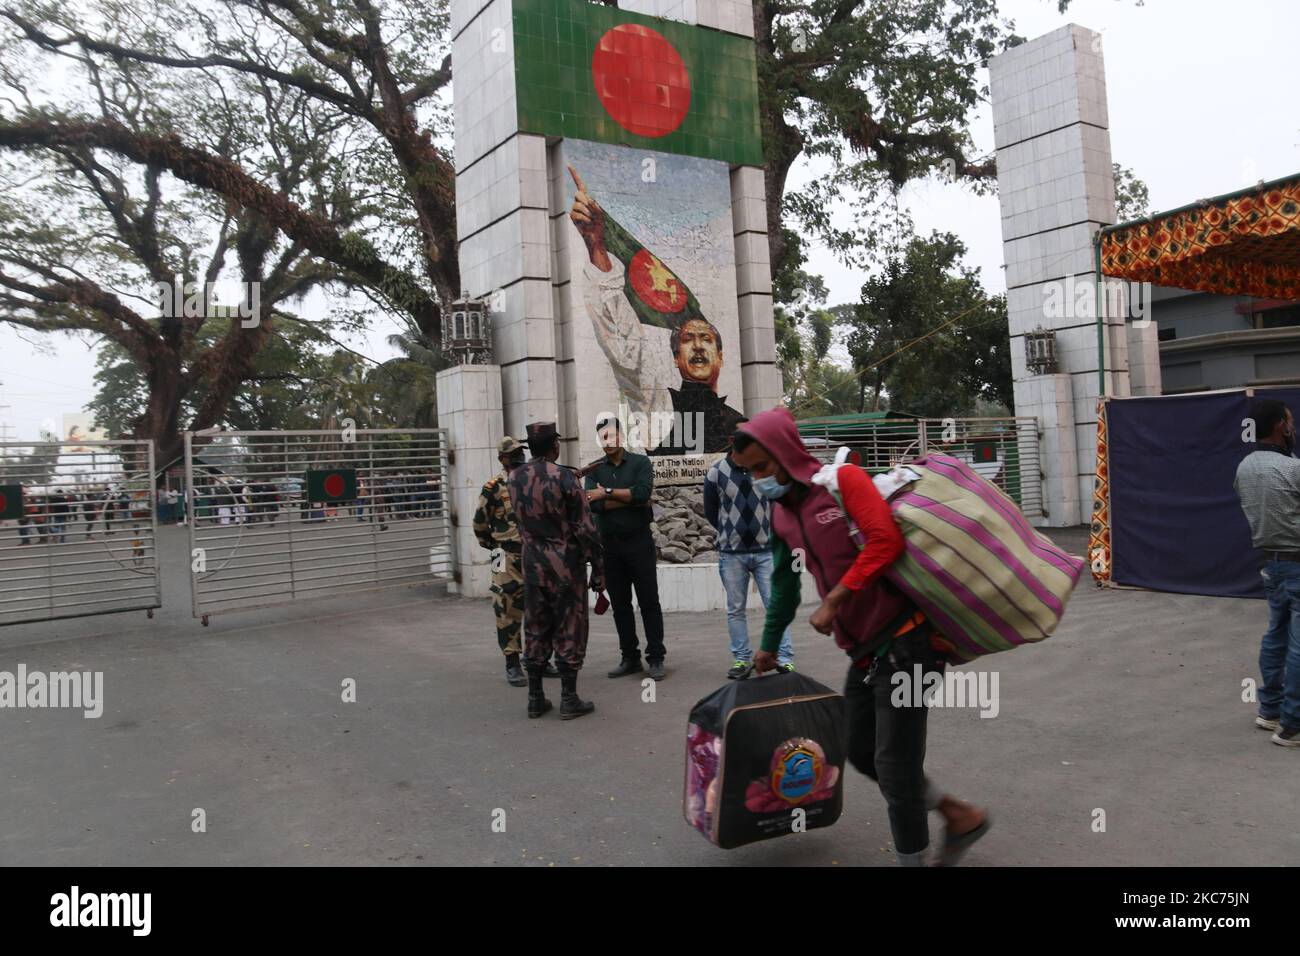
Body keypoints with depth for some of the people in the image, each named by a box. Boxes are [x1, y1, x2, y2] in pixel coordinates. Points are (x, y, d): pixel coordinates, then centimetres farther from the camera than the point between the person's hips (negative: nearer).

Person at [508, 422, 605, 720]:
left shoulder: (515, 478, 2)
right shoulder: (564, 478, -14)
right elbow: (586, 528, -14)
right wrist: (598, 569, -7)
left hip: (533, 564, 5)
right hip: (566, 565, -5)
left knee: (535, 631, 12)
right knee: (569, 632, 4)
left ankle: (535, 699, 18)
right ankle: (569, 700, 10)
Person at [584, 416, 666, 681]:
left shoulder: (640, 463, 0)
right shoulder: (595, 470, 7)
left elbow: (643, 493, -18)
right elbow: (594, 505, -9)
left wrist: (608, 493, -12)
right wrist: (630, 499, -11)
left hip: (639, 541, -3)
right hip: (610, 544, 3)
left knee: (649, 602, 0)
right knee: (620, 605, 9)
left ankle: (656, 659, 6)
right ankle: (630, 658, 19)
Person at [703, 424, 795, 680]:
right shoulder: (716, 472, -5)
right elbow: (710, 511, 7)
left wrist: (771, 534, 8)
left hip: (766, 551, 0)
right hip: (731, 553, 0)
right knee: (735, 610, 8)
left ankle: (784, 659, 6)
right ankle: (742, 659, 19)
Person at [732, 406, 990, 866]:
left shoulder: (842, 479, -11)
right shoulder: (781, 514, 12)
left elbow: (885, 540, -24)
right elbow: (784, 584, 22)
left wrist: (834, 601, -21)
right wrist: (768, 646, 30)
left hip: (905, 640, -8)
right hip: (864, 649, 8)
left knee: (894, 763, -1)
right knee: (861, 751, 14)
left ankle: (911, 855, 19)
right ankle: (960, 816, 31)